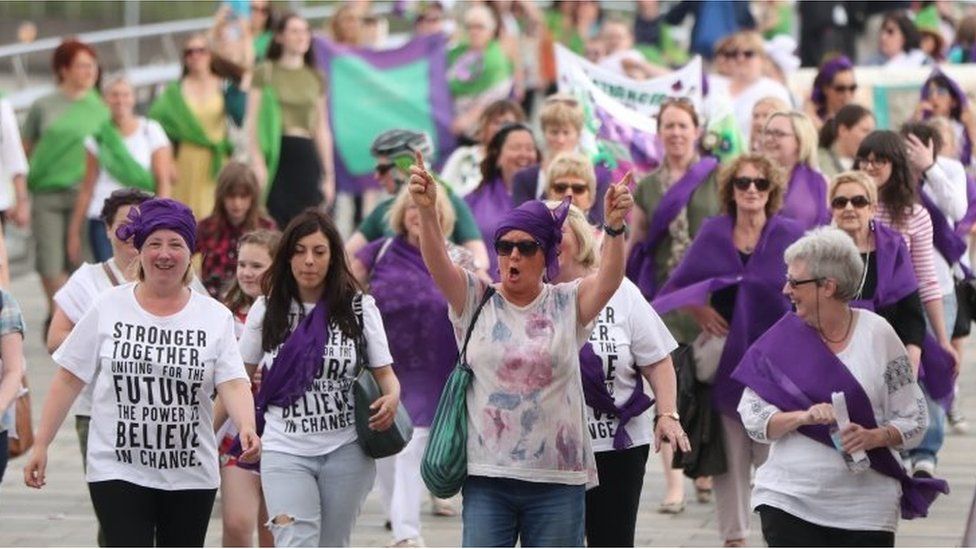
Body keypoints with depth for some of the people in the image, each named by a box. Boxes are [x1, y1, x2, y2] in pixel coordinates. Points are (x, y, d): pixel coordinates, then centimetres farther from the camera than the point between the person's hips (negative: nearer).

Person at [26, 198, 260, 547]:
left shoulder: (215, 317, 1)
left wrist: (247, 429, -30)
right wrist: (41, 445, 0)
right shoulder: (108, 309, 0)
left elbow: (233, 384, -10)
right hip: (118, 471, -2)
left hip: (191, 475, 2)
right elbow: (68, 380, 3)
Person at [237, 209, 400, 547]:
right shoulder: (266, 311, 2)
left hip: (346, 451, 1)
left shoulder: (359, 308, 2)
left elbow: (384, 371, 4)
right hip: (285, 452, -1)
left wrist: (392, 399, -18)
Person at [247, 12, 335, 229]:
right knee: (276, 225, -9)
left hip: (306, 156, 3)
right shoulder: (264, 72, 4)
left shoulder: (316, 78, 15)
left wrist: (328, 175, 13)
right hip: (275, 154, -3)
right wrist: (257, 164, -12)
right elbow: (252, 122, -1)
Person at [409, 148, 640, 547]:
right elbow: (437, 264, -13)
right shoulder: (475, 301, 4)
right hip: (486, 473, 0)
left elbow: (609, 280, -15)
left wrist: (614, 228, -35)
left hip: (557, 479, 0)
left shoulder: (568, 305, 3)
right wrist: (427, 211, -32)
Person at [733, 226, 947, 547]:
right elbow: (752, 418, -1)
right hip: (789, 502, 1)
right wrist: (803, 417, -18)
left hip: (866, 506, -1)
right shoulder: (782, 340, 4)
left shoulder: (877, 335, -1)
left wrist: (873, 437, -18)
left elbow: (914, 420, 1)